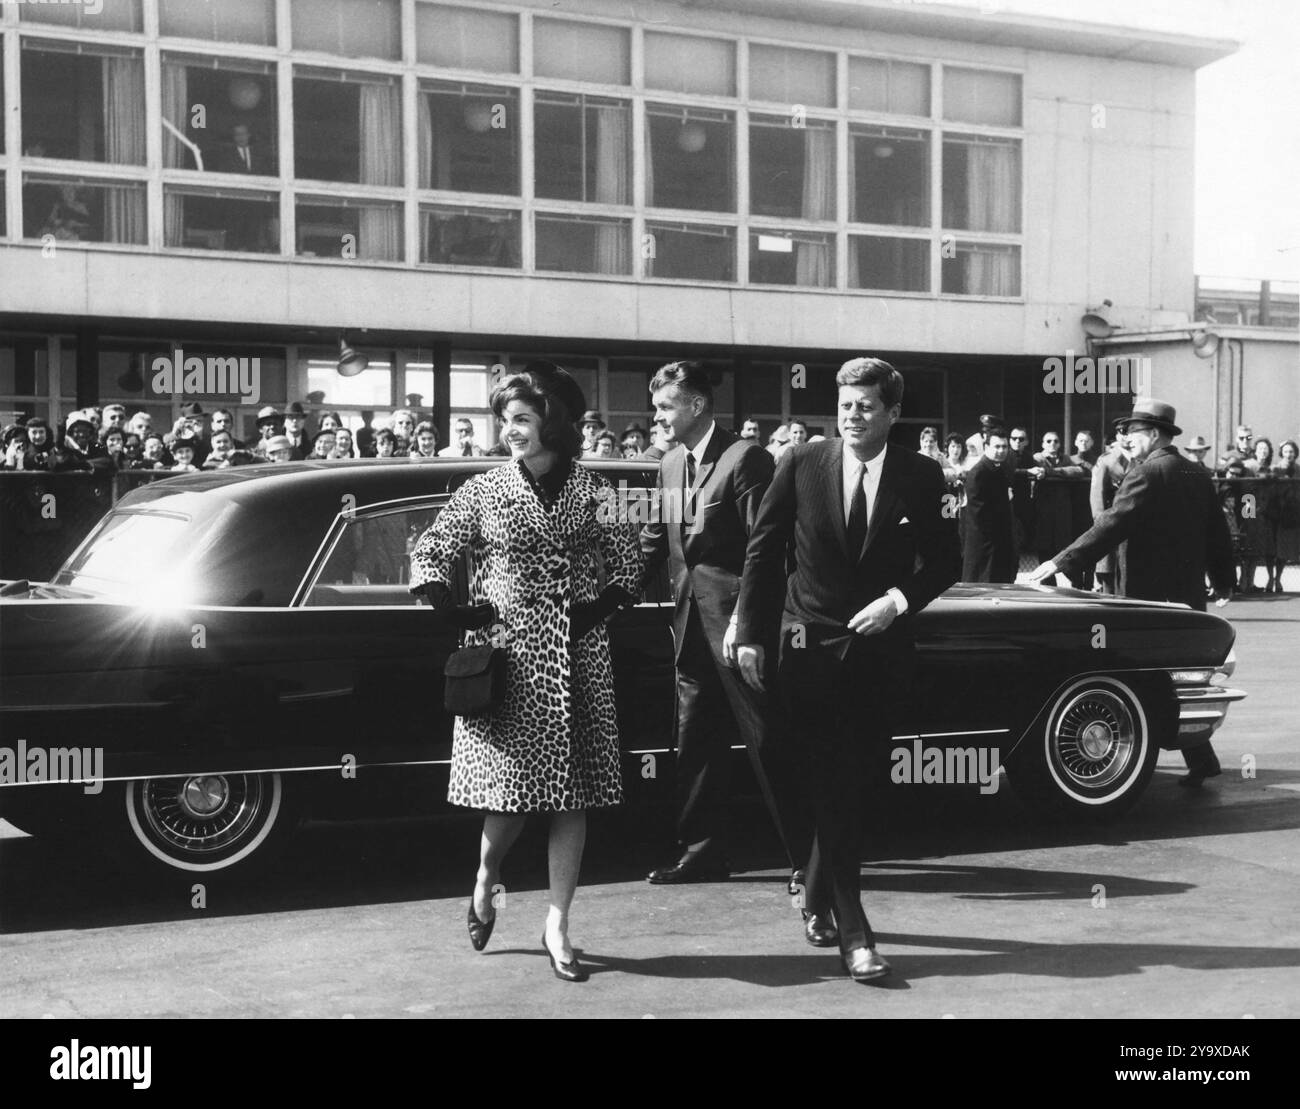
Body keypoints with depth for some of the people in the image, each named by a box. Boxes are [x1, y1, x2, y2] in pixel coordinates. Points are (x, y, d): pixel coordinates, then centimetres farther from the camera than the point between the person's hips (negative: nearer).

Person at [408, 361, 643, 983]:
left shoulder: (592, 491, 5)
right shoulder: (482, 492, 2)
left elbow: (629, 561, 13)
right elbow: (429, 555, 7)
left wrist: (601, 607, -2)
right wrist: (453, 611, -6)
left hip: (577, 661, 2)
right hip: (506, 658, -1)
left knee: (572, 796, 2)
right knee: (511, 792, -3)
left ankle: (557, 927, 13)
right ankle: (486, 877, 29)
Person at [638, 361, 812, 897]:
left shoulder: (744, 457, -10)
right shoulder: (670, 465, 14)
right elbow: (656, 540, 18)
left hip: (736, 617, -8)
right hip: (691, 619, 8)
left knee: (766, 740, -3)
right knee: (696, 739, 11)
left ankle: (806, 857, 5)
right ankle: (701, 852, 21)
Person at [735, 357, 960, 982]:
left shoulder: (921, 477, 0)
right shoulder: (800, 467, -1)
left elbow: (945, 561, 5)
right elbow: (762, 553, 3)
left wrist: (900, 598, -12)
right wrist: (751, 636, -1)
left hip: (882, 649, 1)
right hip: (811, 647, -1)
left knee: (849, 785, 10)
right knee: (832, 790, -5)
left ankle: (820, 895, 32)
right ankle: (852, 932, -3)